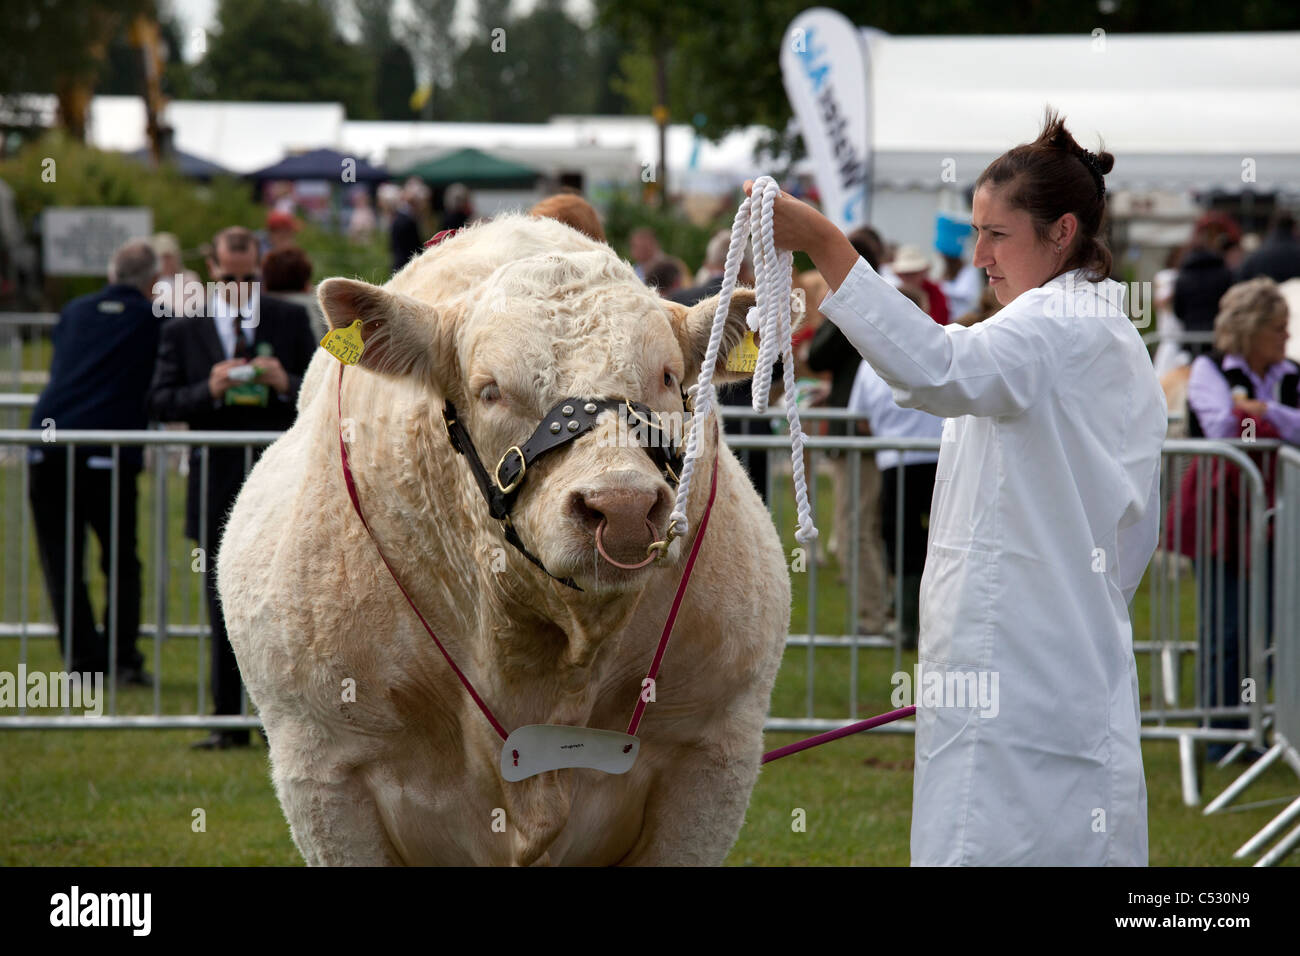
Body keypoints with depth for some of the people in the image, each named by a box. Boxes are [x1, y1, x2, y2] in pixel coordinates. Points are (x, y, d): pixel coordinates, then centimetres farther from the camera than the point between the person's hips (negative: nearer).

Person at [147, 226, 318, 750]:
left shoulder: (291, 320, 5)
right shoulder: (182, 330, 5)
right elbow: (160, 402, -1)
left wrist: (286, 384, -16)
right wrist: (208, 390, -18)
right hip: (217, 486, 1)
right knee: (225, 611, 5)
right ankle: (230, 722, 10)